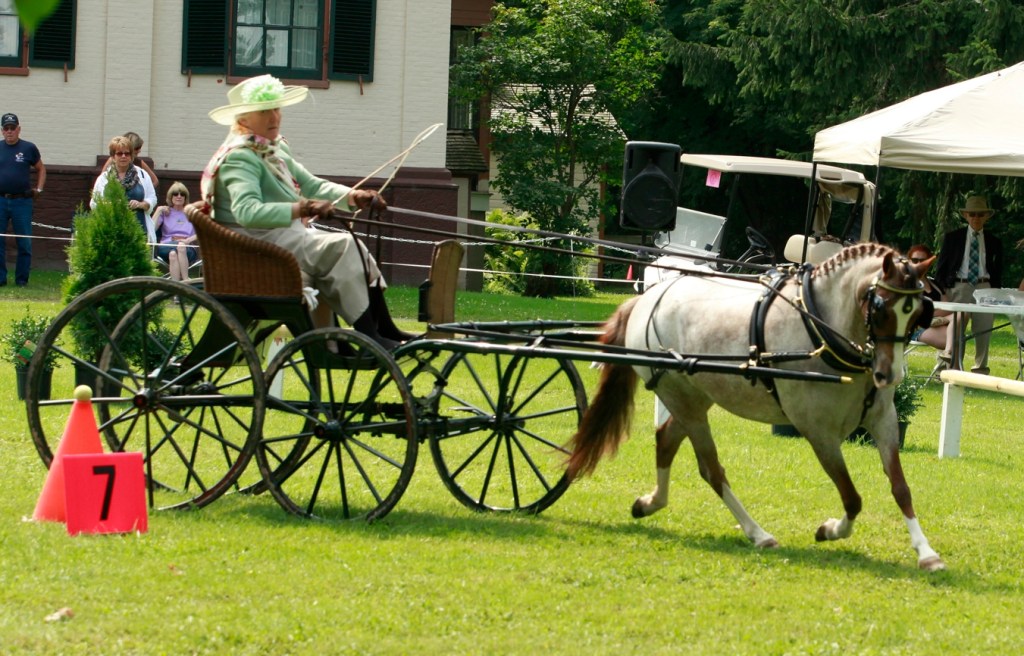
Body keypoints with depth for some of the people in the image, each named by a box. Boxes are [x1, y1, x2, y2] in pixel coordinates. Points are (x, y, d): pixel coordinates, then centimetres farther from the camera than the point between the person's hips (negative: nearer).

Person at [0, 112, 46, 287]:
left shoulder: (29, 148, 4)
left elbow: (41, 169, 16)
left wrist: (39, 189, 5)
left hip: (22, 201, -1)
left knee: (24, 243, 2)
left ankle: (22, 279, 10)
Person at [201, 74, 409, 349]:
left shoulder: (275, 149, 20)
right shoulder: (239, 158, -14)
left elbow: (312, 185, 21)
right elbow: (246, 211, -28)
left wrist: (353, 196, 3)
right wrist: (301, 209, -38)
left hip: (291, 235, 10)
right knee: (342, 247, -24)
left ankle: (386, 332, -5)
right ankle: (371, 339, -26)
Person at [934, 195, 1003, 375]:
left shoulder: (994, 242, 10)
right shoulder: (952, 238, 7)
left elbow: (997, 272, 12)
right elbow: (941, 266, 8)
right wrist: (941, 291, -1)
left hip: (984, 288, 1)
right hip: (958, 287, -1)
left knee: (983, 332, 4)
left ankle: (980, 370, 13)